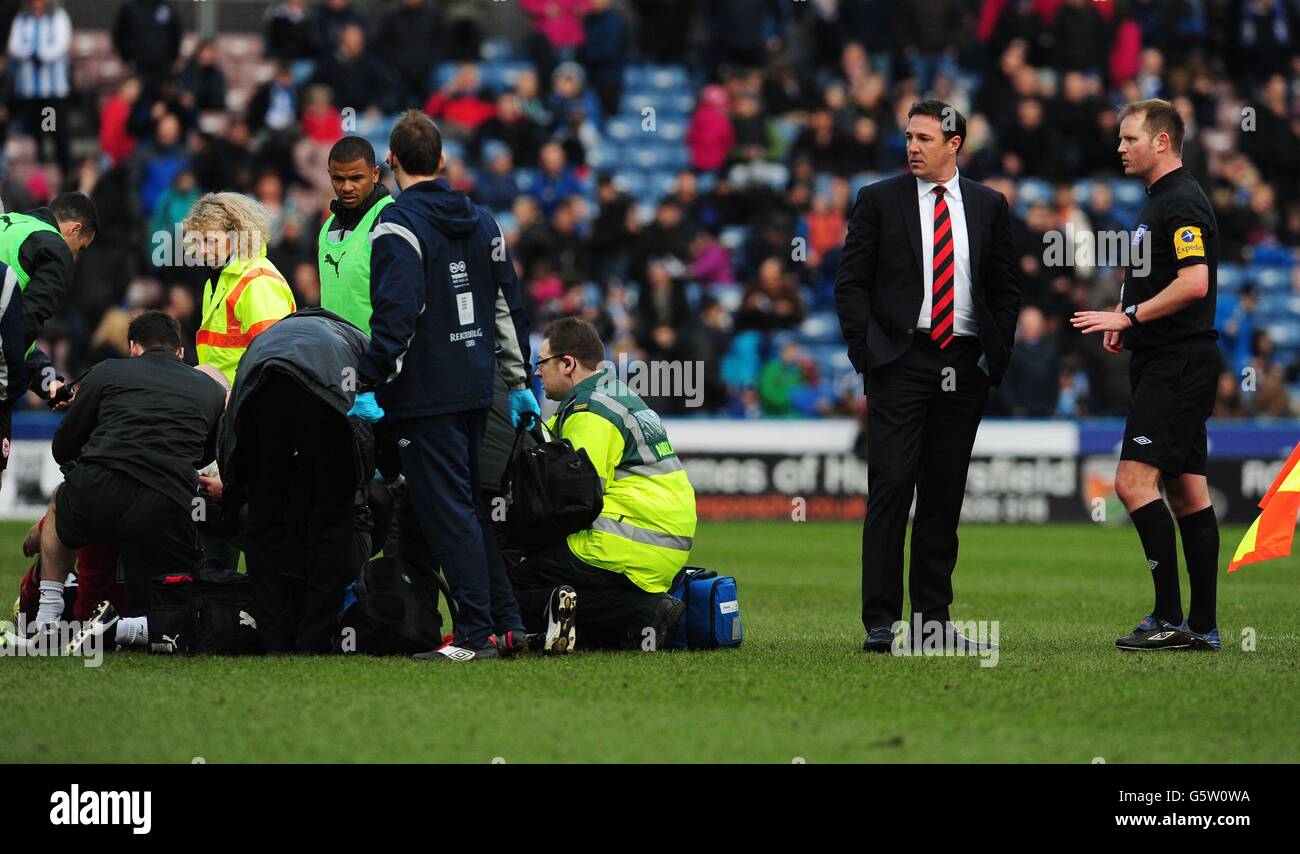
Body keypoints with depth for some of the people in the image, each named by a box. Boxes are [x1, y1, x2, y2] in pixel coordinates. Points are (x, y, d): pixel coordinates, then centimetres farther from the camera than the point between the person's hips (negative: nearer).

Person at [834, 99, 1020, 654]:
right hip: (900, 361, -3)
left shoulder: (989, 207, 10)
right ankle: (881, 622, -9)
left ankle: (932, 619, 12)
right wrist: (866, 353, -7)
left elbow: (1006, 289, 14)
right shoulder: (879, 200, 4)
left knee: (944, 494, 6)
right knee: (891, 488, -9)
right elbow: (851, 283, 3)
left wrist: (996, 355, 3)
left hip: (965, 365, 3)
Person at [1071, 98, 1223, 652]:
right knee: (1185, 491, 8)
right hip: (1162, 364, 11)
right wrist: (1125, 322, 12)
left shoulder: (1182, 202, -14)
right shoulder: (1160, 201, 18)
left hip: (1176, 365, -11)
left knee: (1135, 481, -15)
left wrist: (1129, 316, -19)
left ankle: (1170, 617, -14)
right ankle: (1202, 626, 9)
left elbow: (1194, 283, -25)